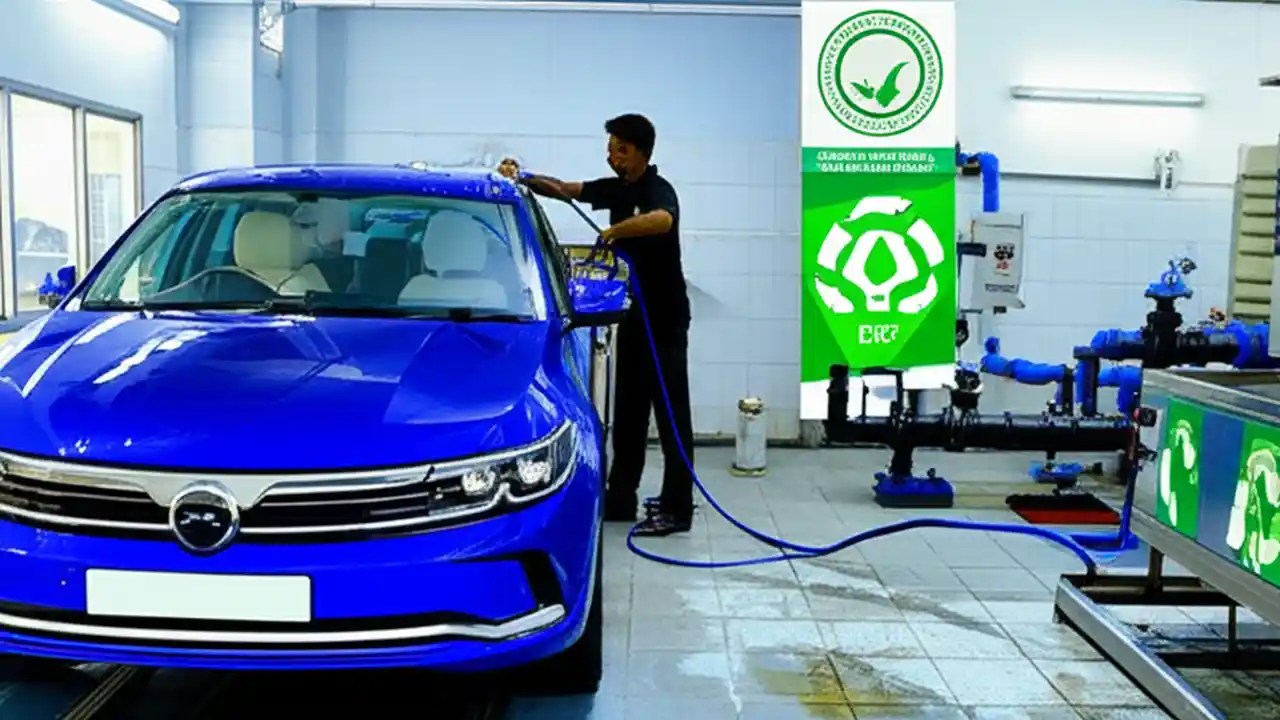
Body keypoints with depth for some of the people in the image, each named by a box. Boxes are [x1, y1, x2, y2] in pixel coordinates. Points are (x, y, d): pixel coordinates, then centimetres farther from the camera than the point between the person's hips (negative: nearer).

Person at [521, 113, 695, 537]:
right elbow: (565, 190, 13)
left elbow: (661, 221, -37)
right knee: (628, 413, 13)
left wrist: (615, 231, -27)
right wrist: (523, 179, -3)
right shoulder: (617, 189, 12)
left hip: (664, 319, -9)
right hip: (634, 316, 9)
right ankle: (620, 499, 21)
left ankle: (676, 509, 0)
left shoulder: (657, 189, -14)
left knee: (671, 414, -5)